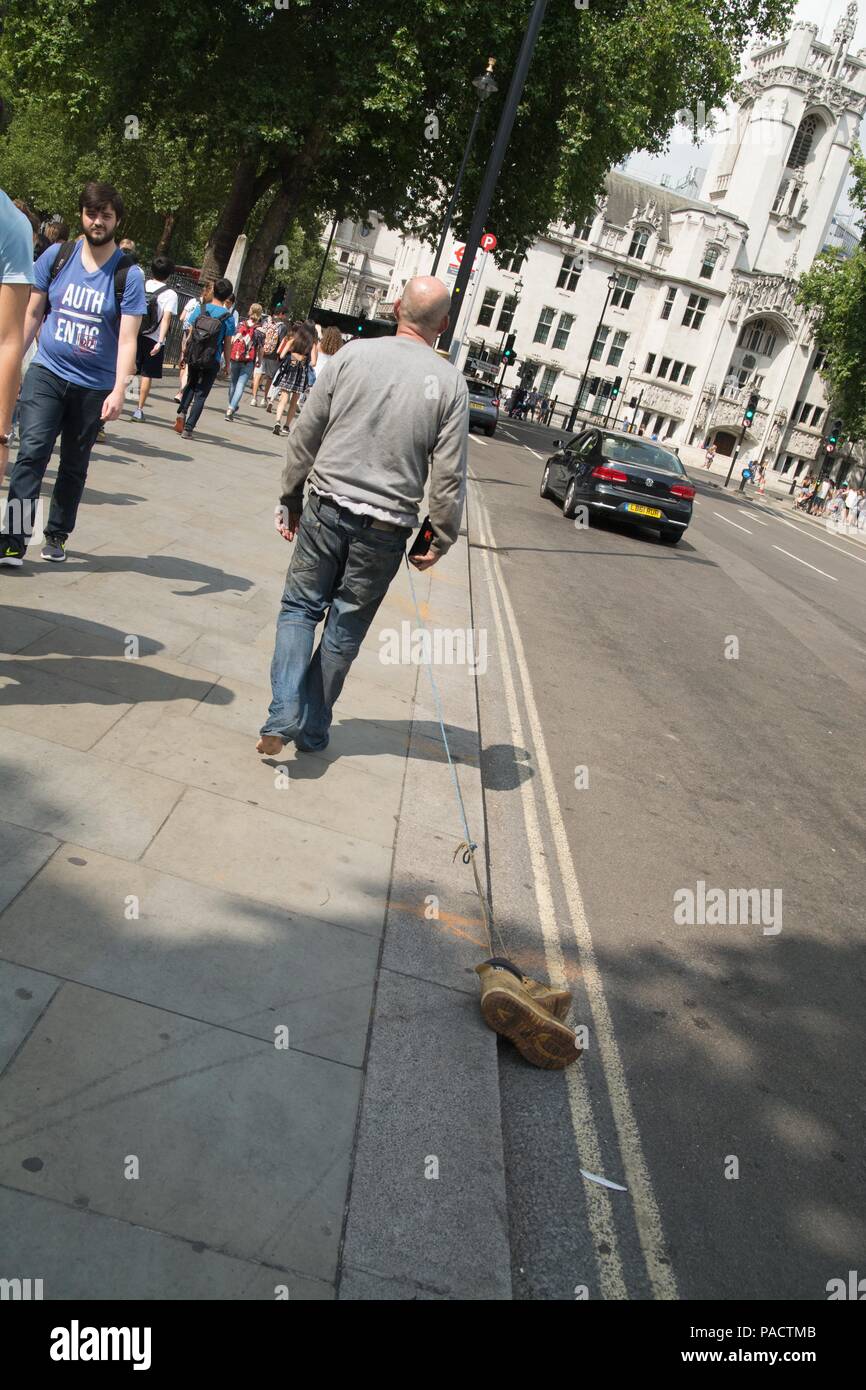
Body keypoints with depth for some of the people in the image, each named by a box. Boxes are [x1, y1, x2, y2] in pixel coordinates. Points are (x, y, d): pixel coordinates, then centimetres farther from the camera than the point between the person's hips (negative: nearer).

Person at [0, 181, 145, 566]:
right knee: (32, 451, -14)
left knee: (74, 465, 10)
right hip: (47, 372, 1)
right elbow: (32, 313, 9)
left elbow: (127, 339, -10)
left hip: (94, 385, 0)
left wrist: (118, 391, -21)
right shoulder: (57, 256, 3)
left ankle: (57, 535, 25)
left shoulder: (128, 275, -5)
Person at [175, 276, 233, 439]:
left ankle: (181, 412, 3)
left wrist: (184, 353, 10)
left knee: (190, 386, 26)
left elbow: (188, 333, 1)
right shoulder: (228, 317, -8)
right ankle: (188, 428, 0)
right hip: (212, 362, -2)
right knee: (201, 394, 5)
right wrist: (227, 364, 5)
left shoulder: (200, 309, -2)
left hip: (193, 358, 2)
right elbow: (227, 343, -5)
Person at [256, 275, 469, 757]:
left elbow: (305, 436, 1)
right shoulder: (450, 383, -5)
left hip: (327, 508, 0)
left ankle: (284, 717, 0)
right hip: (386, 530, 0)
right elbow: (450, 475, -6)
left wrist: (292, 500, 12)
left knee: (300, 608, 14)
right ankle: (313, 730, 23)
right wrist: (441, 538, 6)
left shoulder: (354, 355, -2)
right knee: (346, 629, 13)